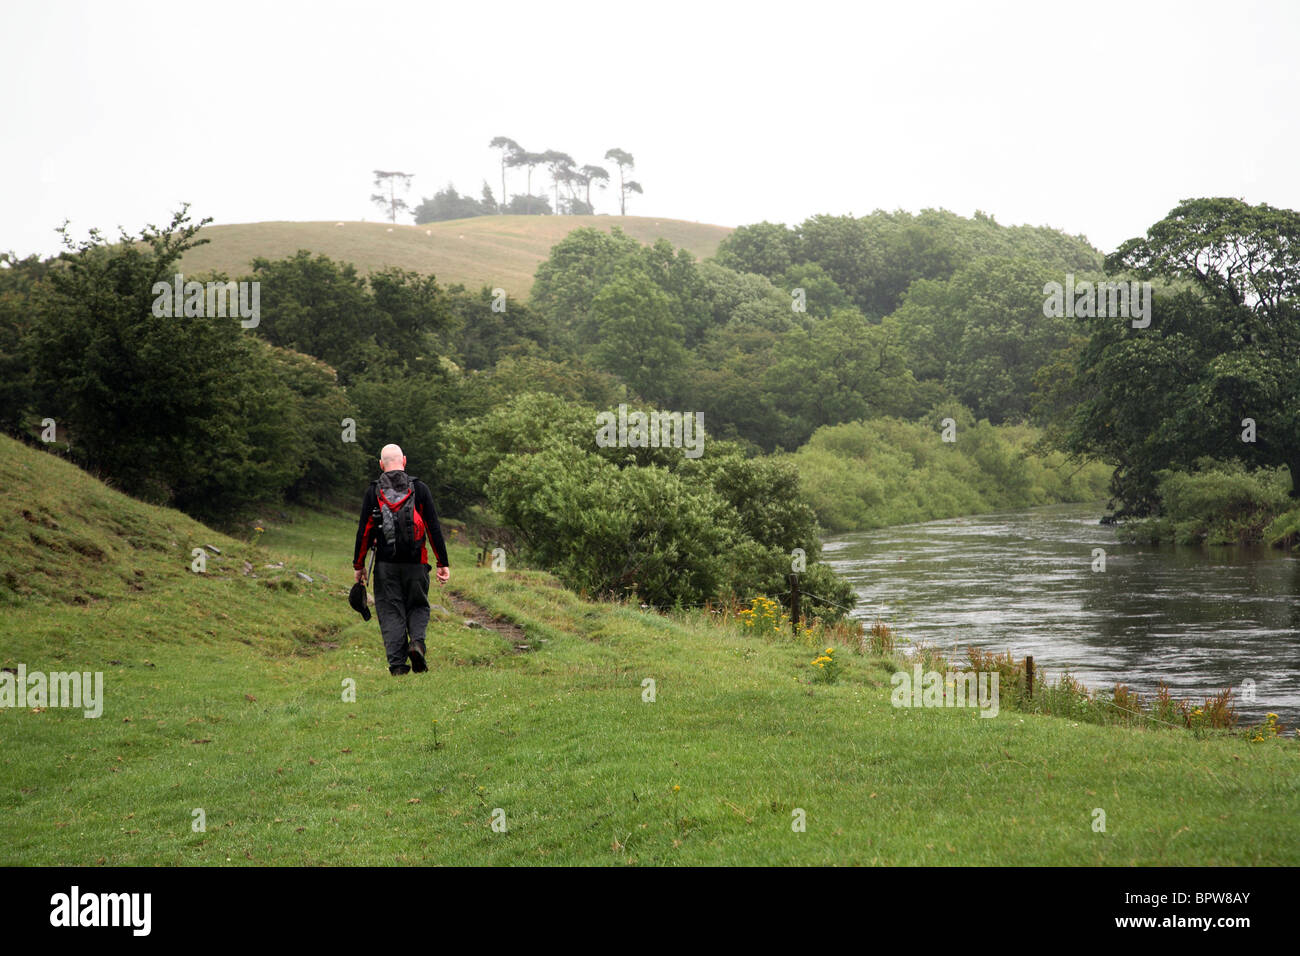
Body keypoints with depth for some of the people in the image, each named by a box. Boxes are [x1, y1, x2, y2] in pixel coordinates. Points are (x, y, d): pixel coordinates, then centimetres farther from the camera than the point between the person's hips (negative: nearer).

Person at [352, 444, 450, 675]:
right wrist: (443, 563, 3)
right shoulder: (420, 489, 1)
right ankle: (417, 641, -11)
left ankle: (397, 664, -2)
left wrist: (358, 565, 9)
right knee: (418, 606, 15)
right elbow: (433, 528, 0)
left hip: (386, 563, 0)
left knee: (391, 612, 6)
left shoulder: (373, 491, 1)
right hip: (416, 562, 0)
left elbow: (364, 530, 1)